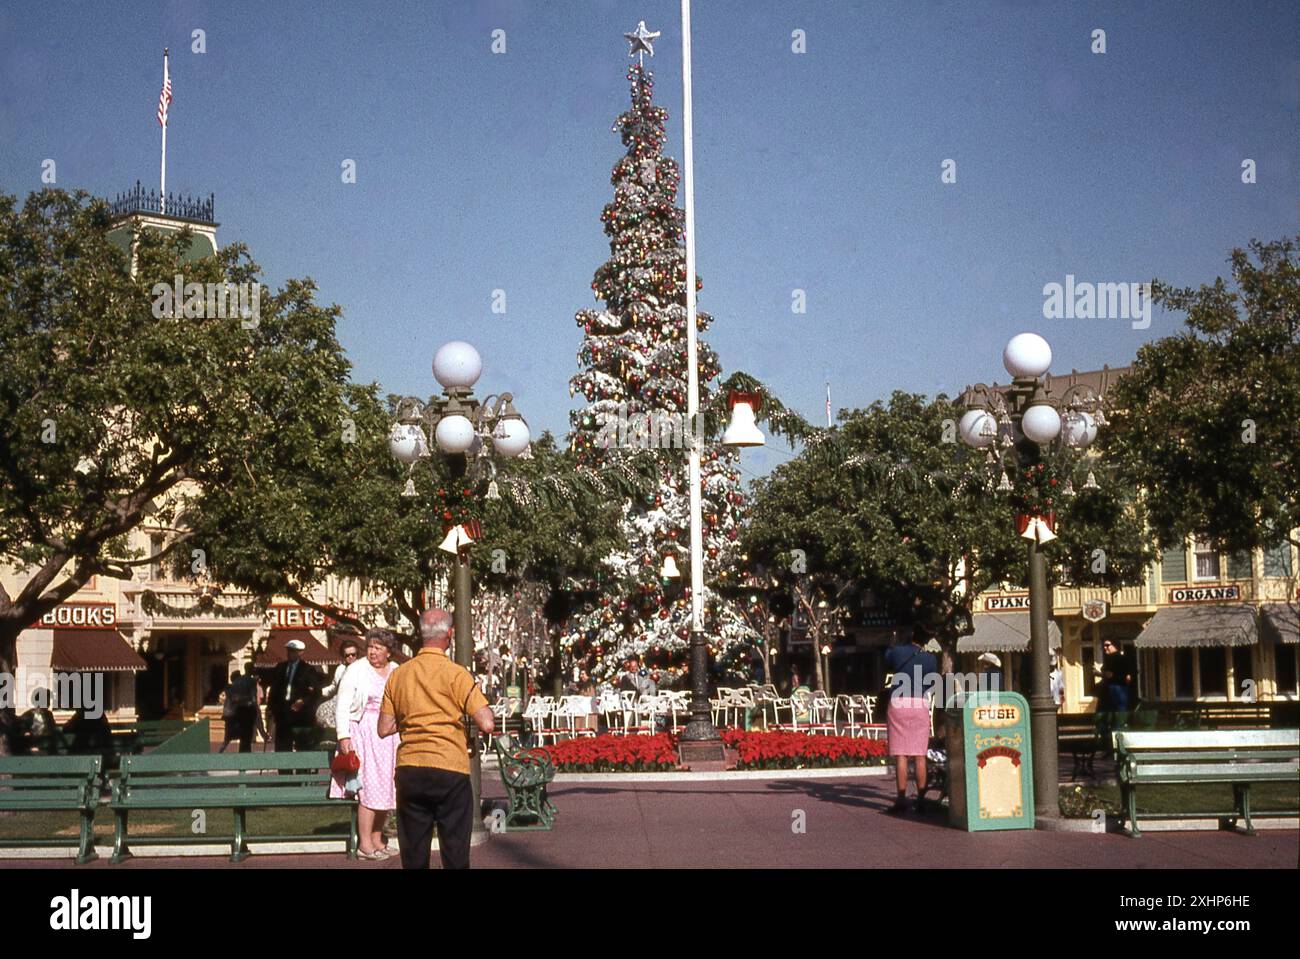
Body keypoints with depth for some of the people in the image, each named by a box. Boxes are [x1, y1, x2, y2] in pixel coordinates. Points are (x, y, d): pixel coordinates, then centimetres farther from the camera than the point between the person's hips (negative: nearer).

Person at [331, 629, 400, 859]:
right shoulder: (356, 670, -2)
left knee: (386, 787, 6)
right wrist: (343, 736, -14)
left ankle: (377, 838, 17)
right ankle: (365, 843, -7)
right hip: (363, 732, -5)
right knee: (370, 786, -11)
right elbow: (342, 706, -5)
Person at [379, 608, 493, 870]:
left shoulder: (398, 675, 6)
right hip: (450, 770, -4)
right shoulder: (455, 674, -8)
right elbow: (487, 725, -13)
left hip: (408, 770, 4)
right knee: (455, 856, 4)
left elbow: (384, 729, 10)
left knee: (413, 856, 10)